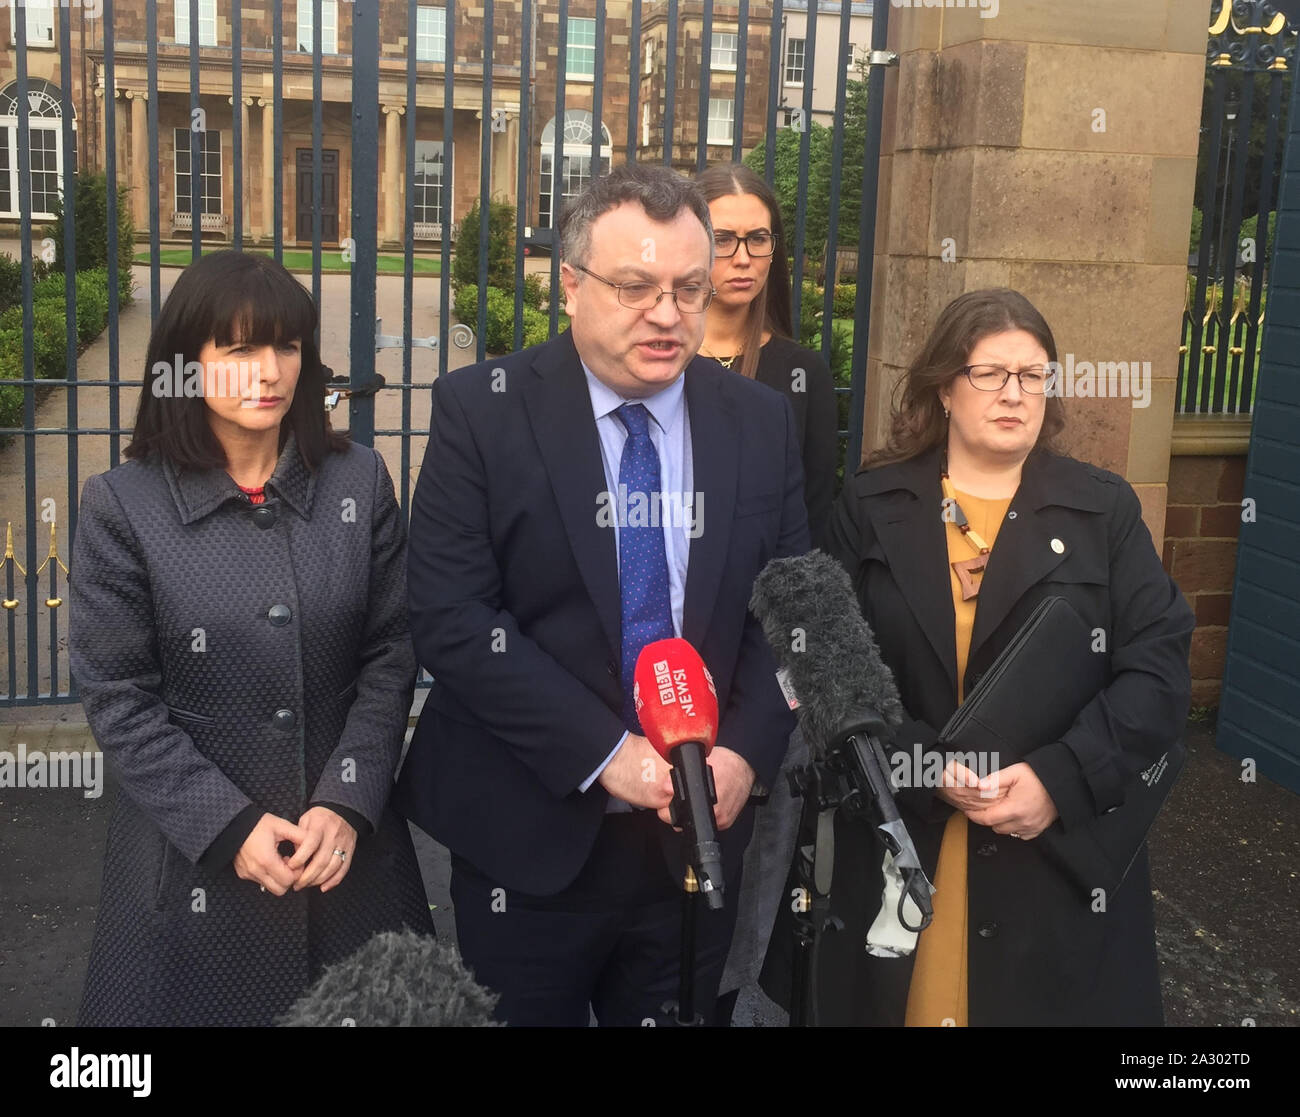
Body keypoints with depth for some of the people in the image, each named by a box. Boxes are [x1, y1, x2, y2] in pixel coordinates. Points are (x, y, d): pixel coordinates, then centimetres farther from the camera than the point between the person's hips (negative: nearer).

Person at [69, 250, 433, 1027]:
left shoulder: (360, 483, 0)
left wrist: (347, 804, -10)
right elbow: (118, 698, -6)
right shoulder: (123, 506, -6)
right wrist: (230, 826, -13)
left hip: (350, 847, 2)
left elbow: (391, 657, 1)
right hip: (194, 860, -2)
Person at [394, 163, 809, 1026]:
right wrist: (605, 754, -18)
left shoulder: (761, 422, 3)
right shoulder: (481, 411, -8)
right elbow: (452, 620, -14)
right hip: (531, 840, -2)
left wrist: (745, 751, -11)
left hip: (700, 833, 3)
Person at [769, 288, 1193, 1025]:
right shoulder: (872, 508, 4)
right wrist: (930, 768, -15)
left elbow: (1159, 666, -4)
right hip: (899, 848, 0)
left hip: (1064, 849, 0)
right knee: (909, 995, 10)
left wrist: (1062, 778, -17)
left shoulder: (1104, 509, 4)